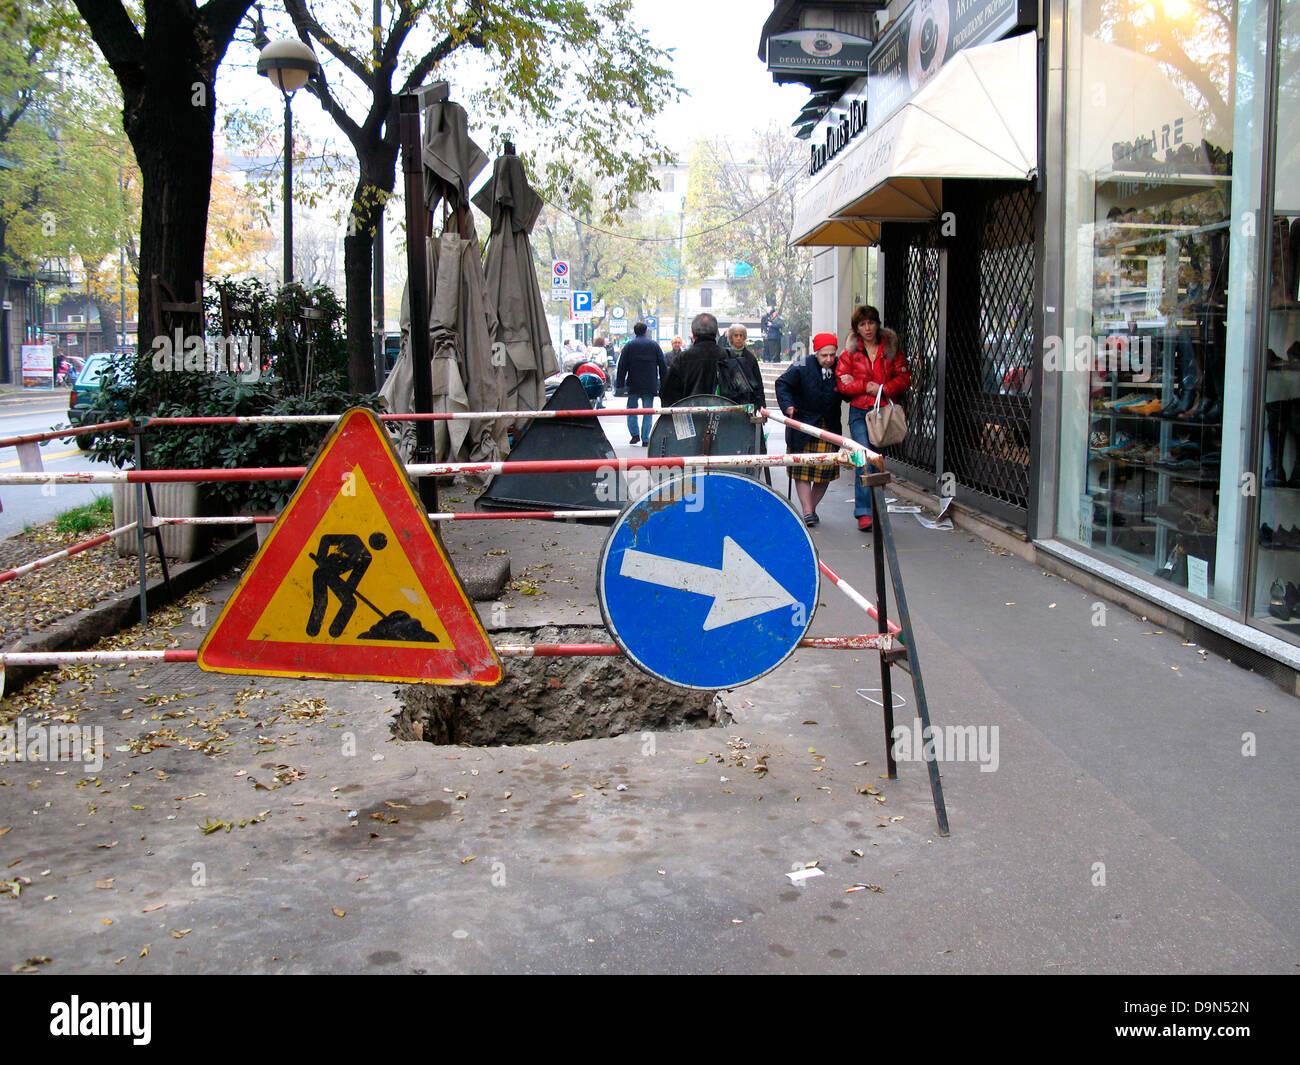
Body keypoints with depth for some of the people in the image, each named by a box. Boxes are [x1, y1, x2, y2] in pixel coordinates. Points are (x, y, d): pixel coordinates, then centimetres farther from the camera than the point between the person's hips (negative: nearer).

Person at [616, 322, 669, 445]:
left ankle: (635, 434, 3)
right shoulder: (654, 345, 6)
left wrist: (619, 383, 1)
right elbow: (663, 365, 5)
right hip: (650, 385, 1)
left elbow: (622, 366, -1)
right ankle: (645, 439, 1)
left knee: (631, 409, 14)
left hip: (633, 384, -1)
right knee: (648, 411, 4)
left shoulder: (629, 346, 1)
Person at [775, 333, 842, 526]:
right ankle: (807, 512, -2)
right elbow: (782, 384, -4)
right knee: (802, 470, -5)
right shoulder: (801, 368, -8)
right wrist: (788, 405, -18)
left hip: (829, 429, 3)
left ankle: (811, 508, 19)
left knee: (825, 473, 3)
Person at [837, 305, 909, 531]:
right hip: (859, 412, -2)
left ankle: (873, 509, 18)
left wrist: (883, 389, -10)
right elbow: (842, 383, -2)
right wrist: (866, 386, -12)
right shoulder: (850, 351, 4)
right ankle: (863, 512, -16)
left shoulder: (891, 349, 8)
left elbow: (904, 378, 5)